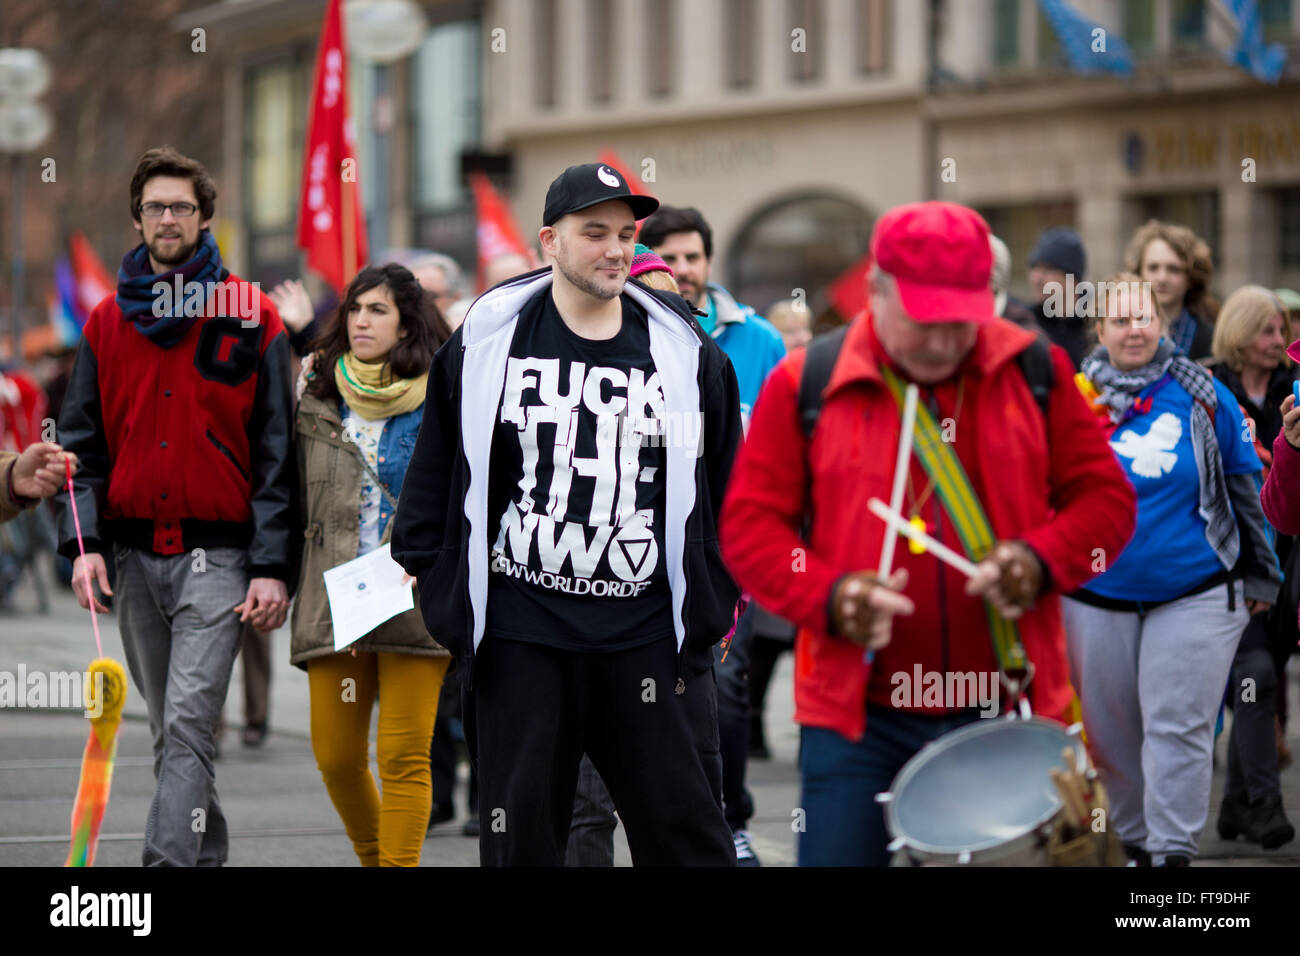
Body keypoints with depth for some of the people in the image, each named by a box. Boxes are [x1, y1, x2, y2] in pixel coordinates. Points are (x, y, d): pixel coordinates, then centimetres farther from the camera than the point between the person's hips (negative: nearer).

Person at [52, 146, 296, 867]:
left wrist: (273, 566, -7)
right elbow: (81, 441, 12)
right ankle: (206, 855, 20)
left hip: (217, 554, -4)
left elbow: (276, 450, 0)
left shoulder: (250, 319, 2)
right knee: (171, 727, 10)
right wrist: (84, 543, -3)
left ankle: (168, 861, -21)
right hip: (136, 555, 4)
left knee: (188, 719, -15)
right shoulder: (108, 323, 12)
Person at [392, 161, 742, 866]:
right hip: (518, 642, 0)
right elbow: (433, 483, 12)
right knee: (519, 838, 5)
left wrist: (711, 610, 7)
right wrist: (445, 595, 5)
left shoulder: (688, 355, 6)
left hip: (649, 642, 0)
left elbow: (728, 493, 13)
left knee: (688, 834, -2)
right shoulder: (485, 344, 5)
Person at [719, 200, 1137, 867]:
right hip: (858, 714, -1)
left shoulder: (1035, 373, 6)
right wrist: (829, 596, -16)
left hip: (1006, 710, 1)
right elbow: (749, 524, 1)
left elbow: (1105, 498, 8)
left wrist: (1041, 560, -12)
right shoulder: (804, 385, 1)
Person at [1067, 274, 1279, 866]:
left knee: (1177, 727, -7)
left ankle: (1173, 853, -4)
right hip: (1097, 601, 2)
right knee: (1111, 731, 8)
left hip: (1196, 595, -2)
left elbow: (1244, 485, 8)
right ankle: (1135, 842, 24)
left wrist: (1259, 574, 11)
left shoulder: (1202, 395, -1)